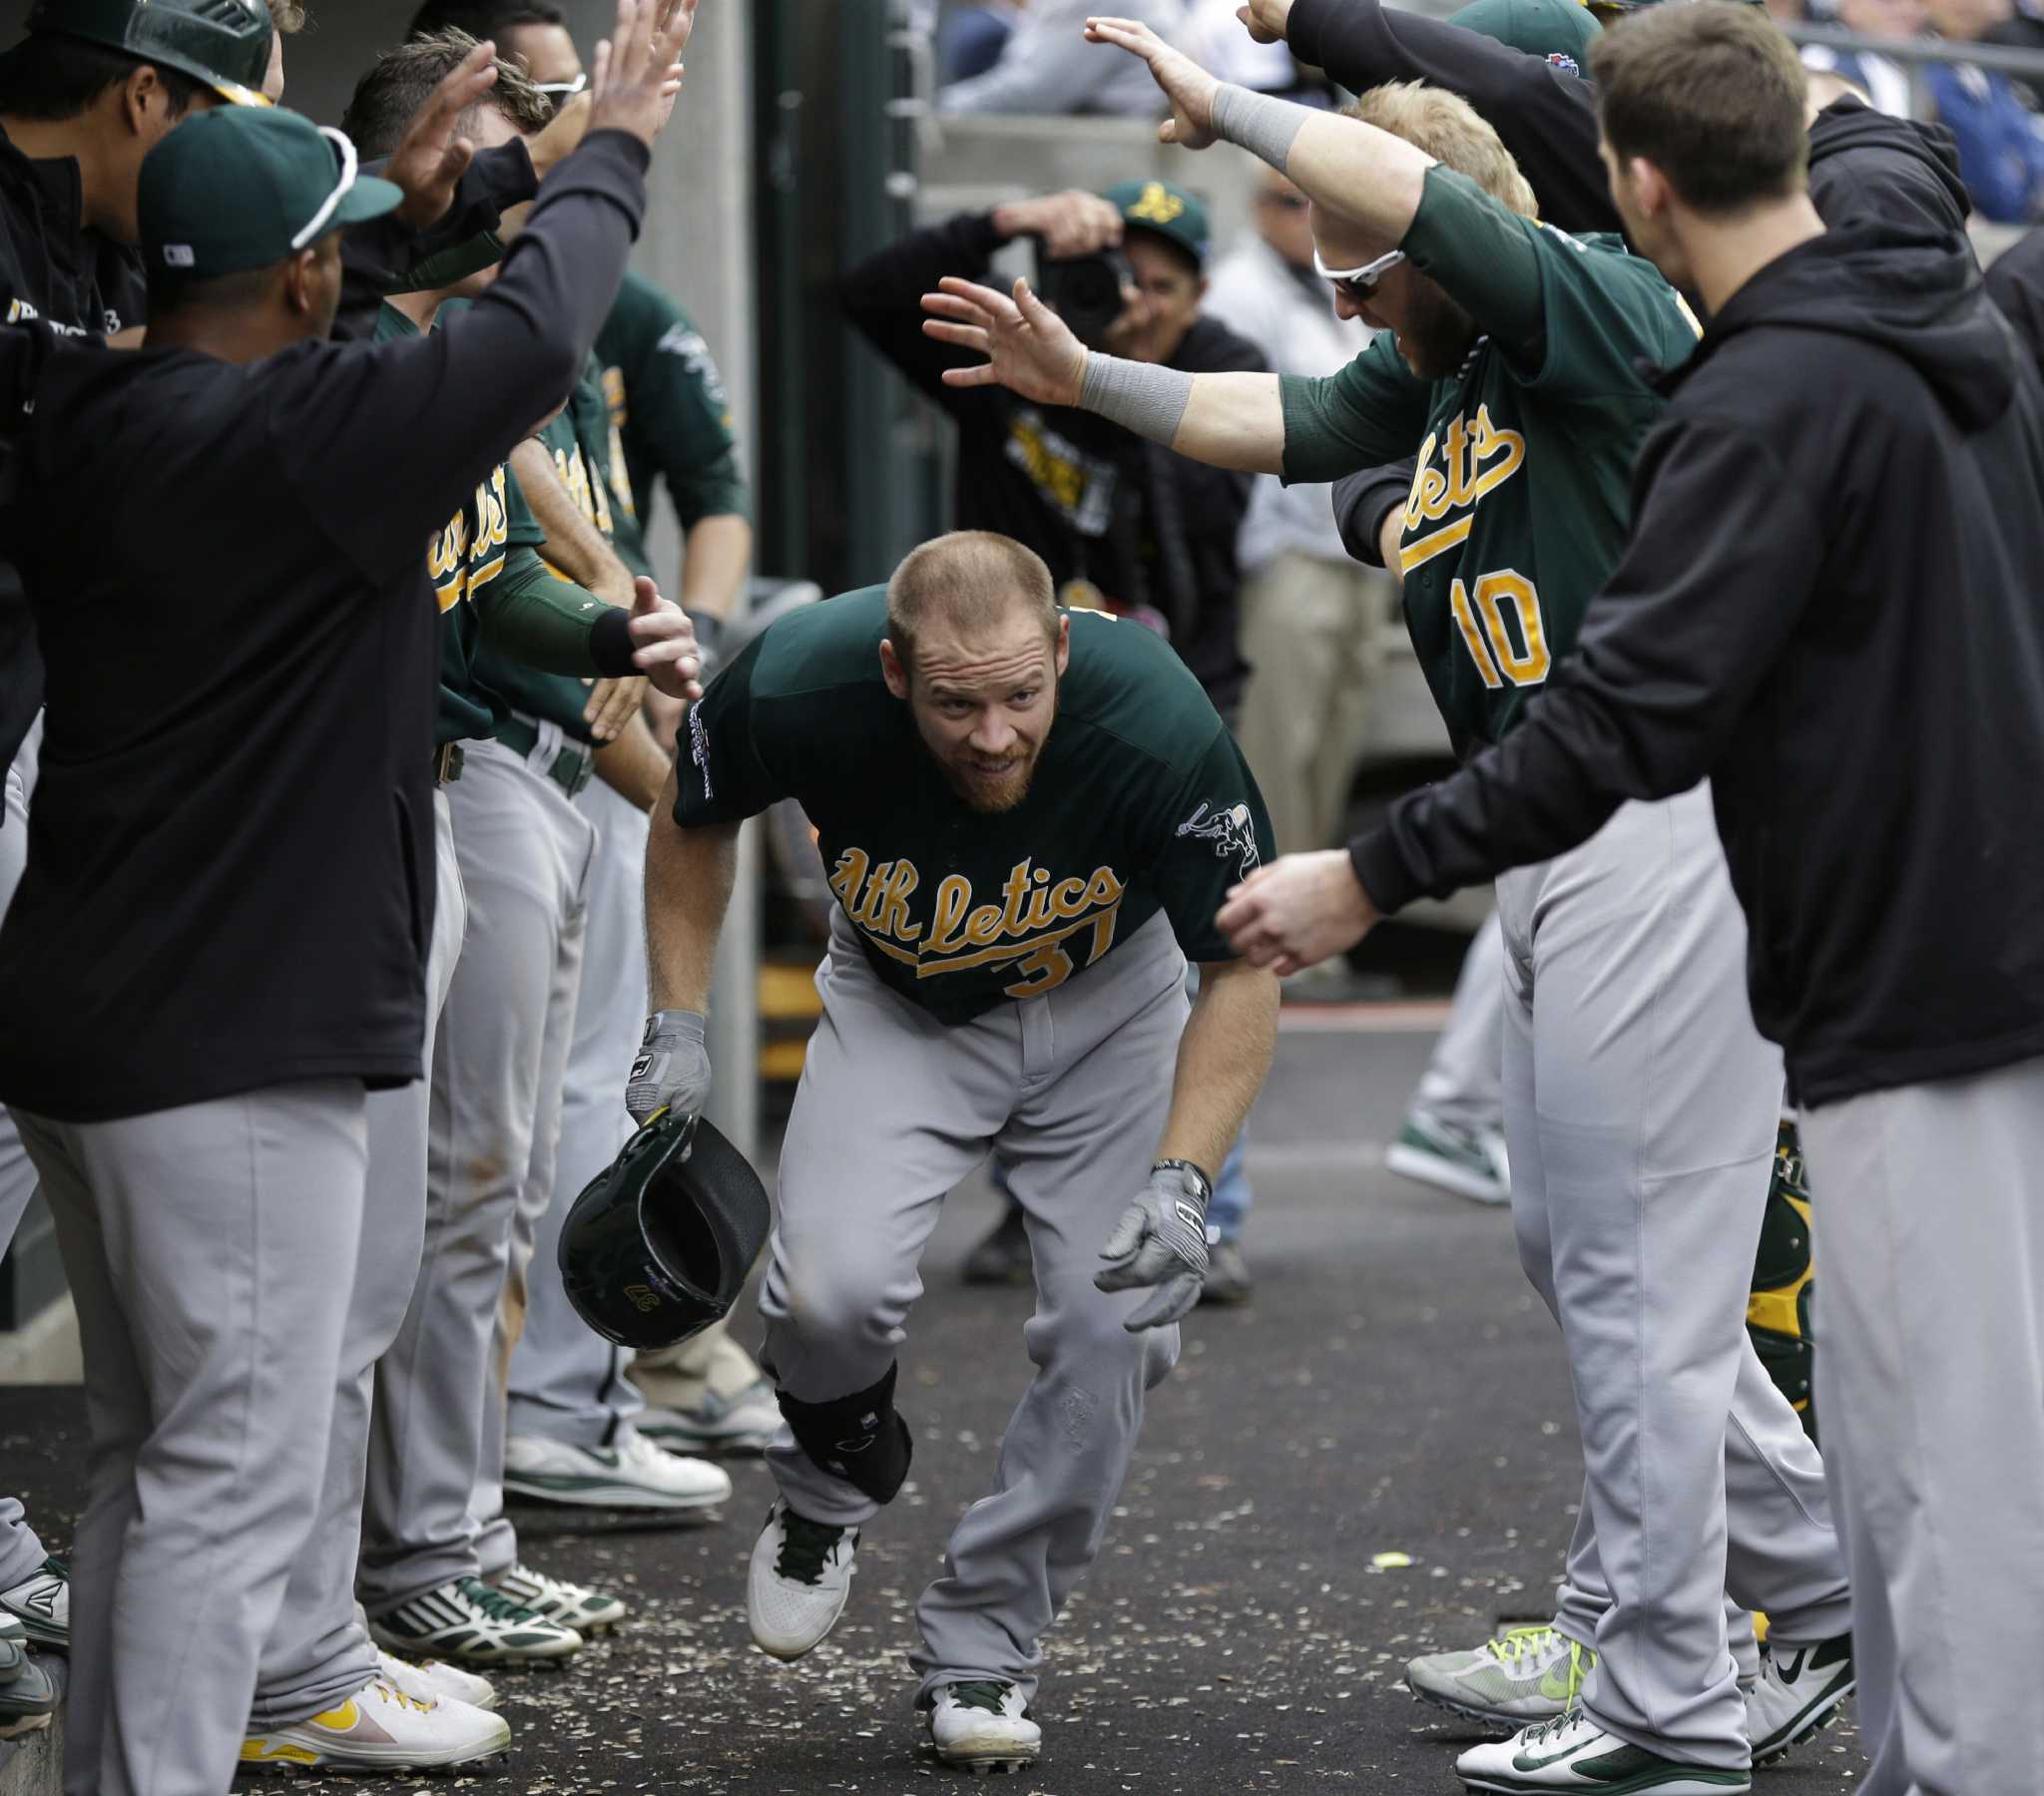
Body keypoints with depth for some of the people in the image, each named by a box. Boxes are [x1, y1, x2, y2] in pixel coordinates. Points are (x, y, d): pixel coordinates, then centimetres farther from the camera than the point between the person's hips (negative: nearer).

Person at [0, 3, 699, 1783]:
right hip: (231, 1049, -9)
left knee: (154, 1461, 18)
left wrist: (420, 211, 33)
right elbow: (531, 342, -18)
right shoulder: (285, 438, -19)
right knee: (235, 1477, -6)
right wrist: (614, 153, -2)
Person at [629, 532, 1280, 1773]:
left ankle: (986, 1644, 8)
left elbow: (1242, 970, -23)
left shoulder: (1159, 726, -35)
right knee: (833, 1290, -23)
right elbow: (695, 818, -6)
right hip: (901, 1011, 0)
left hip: (1106, 1004, 0)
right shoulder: (799, 685, -31)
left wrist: (1182, 1183, -34)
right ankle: (837, 1475, 12)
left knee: (1120, 1330, -12)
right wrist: (679, 1028, -8)